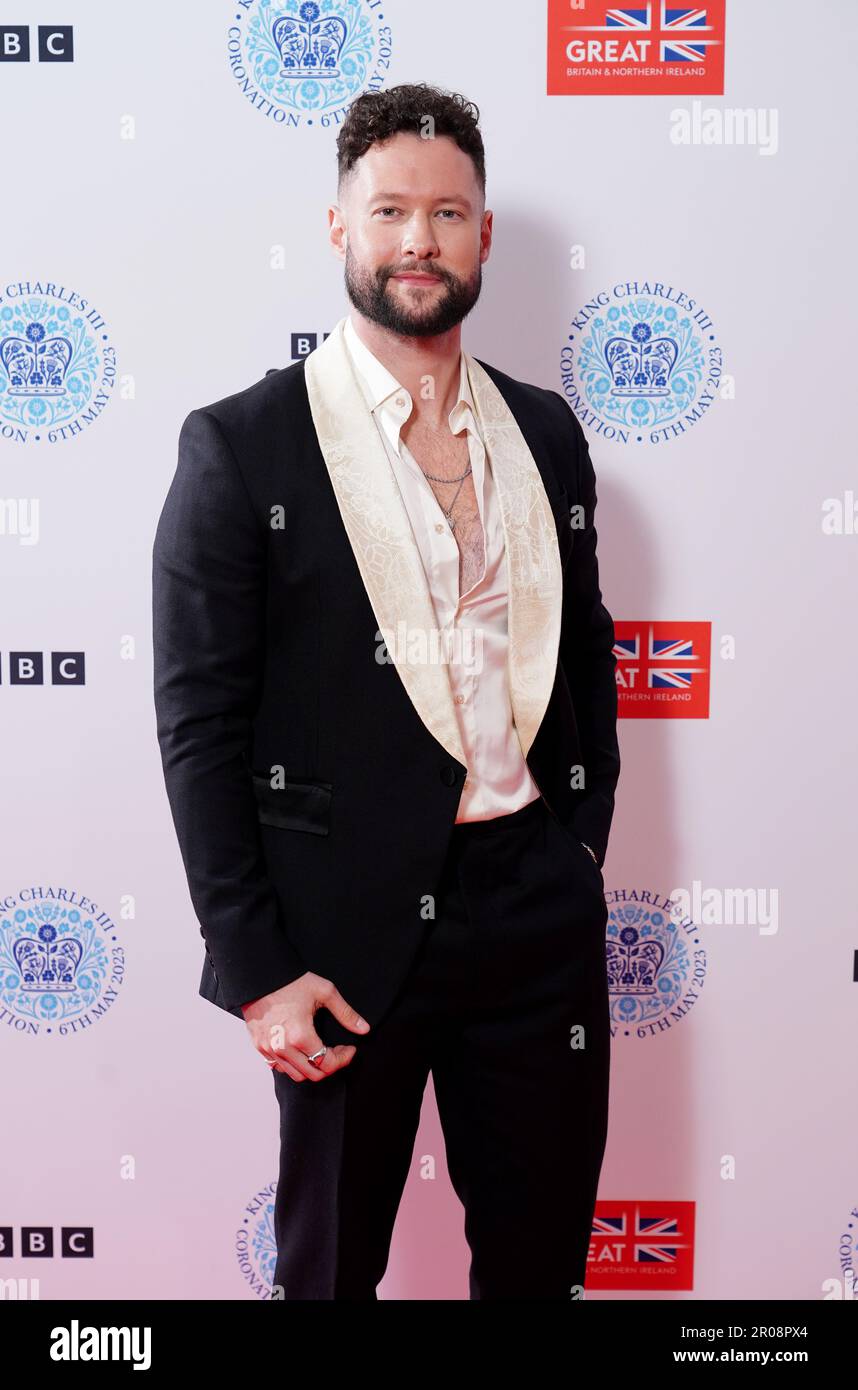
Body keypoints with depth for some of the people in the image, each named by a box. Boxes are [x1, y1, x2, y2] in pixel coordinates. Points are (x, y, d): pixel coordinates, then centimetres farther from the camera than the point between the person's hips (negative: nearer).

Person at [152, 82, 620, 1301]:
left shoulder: (545, 432, 8)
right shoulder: (242, 444, -7)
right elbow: (199, 721, -8)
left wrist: (580, 856, 10)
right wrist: (253, 967, -11)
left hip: (538, 912, 4)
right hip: (351, 922, -4)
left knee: (542, 1252, 18)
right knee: (333, 1257, 15)